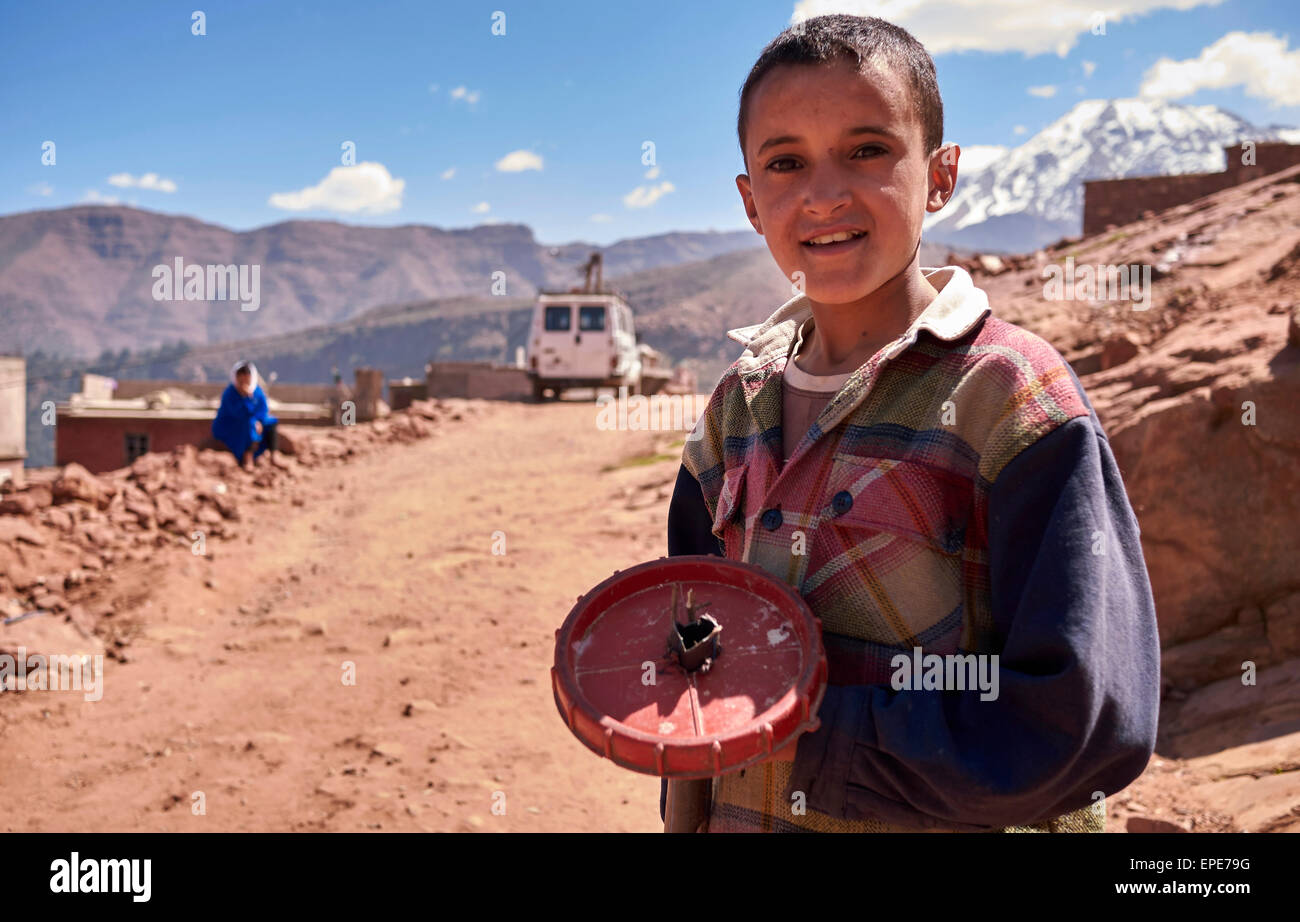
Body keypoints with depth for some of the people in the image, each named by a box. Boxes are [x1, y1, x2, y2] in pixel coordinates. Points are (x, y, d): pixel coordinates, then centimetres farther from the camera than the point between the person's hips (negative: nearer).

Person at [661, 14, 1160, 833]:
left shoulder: (1009, 392, -16)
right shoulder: (741, 403, 1)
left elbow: (1089, 725, -22)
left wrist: (815, 730, -19)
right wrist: (686, 808, -5)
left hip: (949, 819, -4)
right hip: (739, 815, 5)